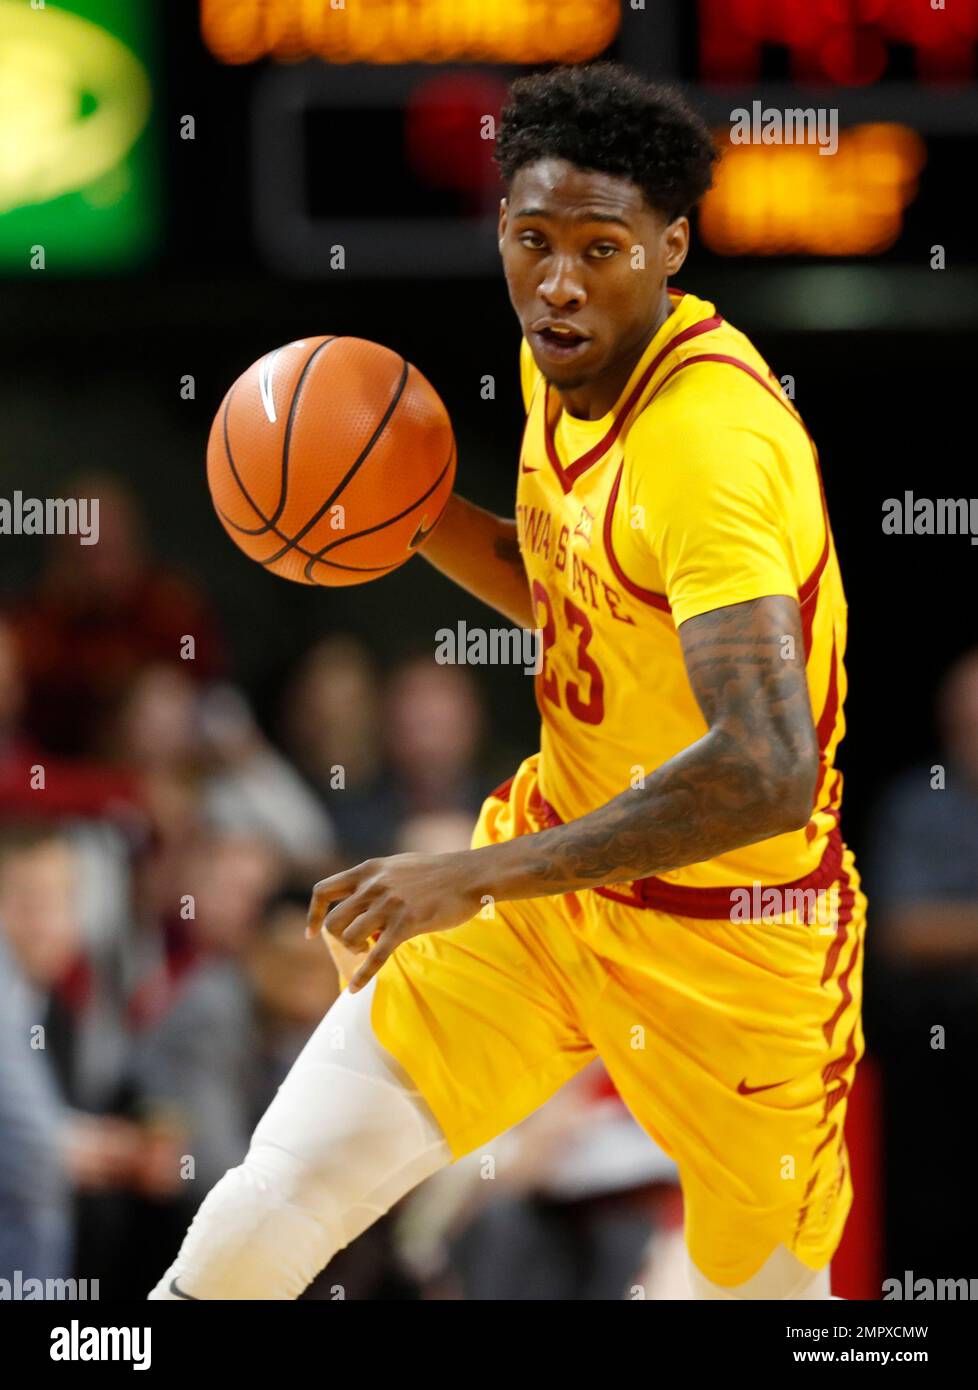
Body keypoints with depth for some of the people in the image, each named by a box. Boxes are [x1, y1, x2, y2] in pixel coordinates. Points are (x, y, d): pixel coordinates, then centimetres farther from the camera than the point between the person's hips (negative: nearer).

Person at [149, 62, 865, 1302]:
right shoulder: (566, 361, -1)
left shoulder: (714, 443, -28)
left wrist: (470, 879, -36)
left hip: (725, 936, -7)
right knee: (271, 1204, -2)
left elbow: (767, 771, -39)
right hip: (556, 854, 7)